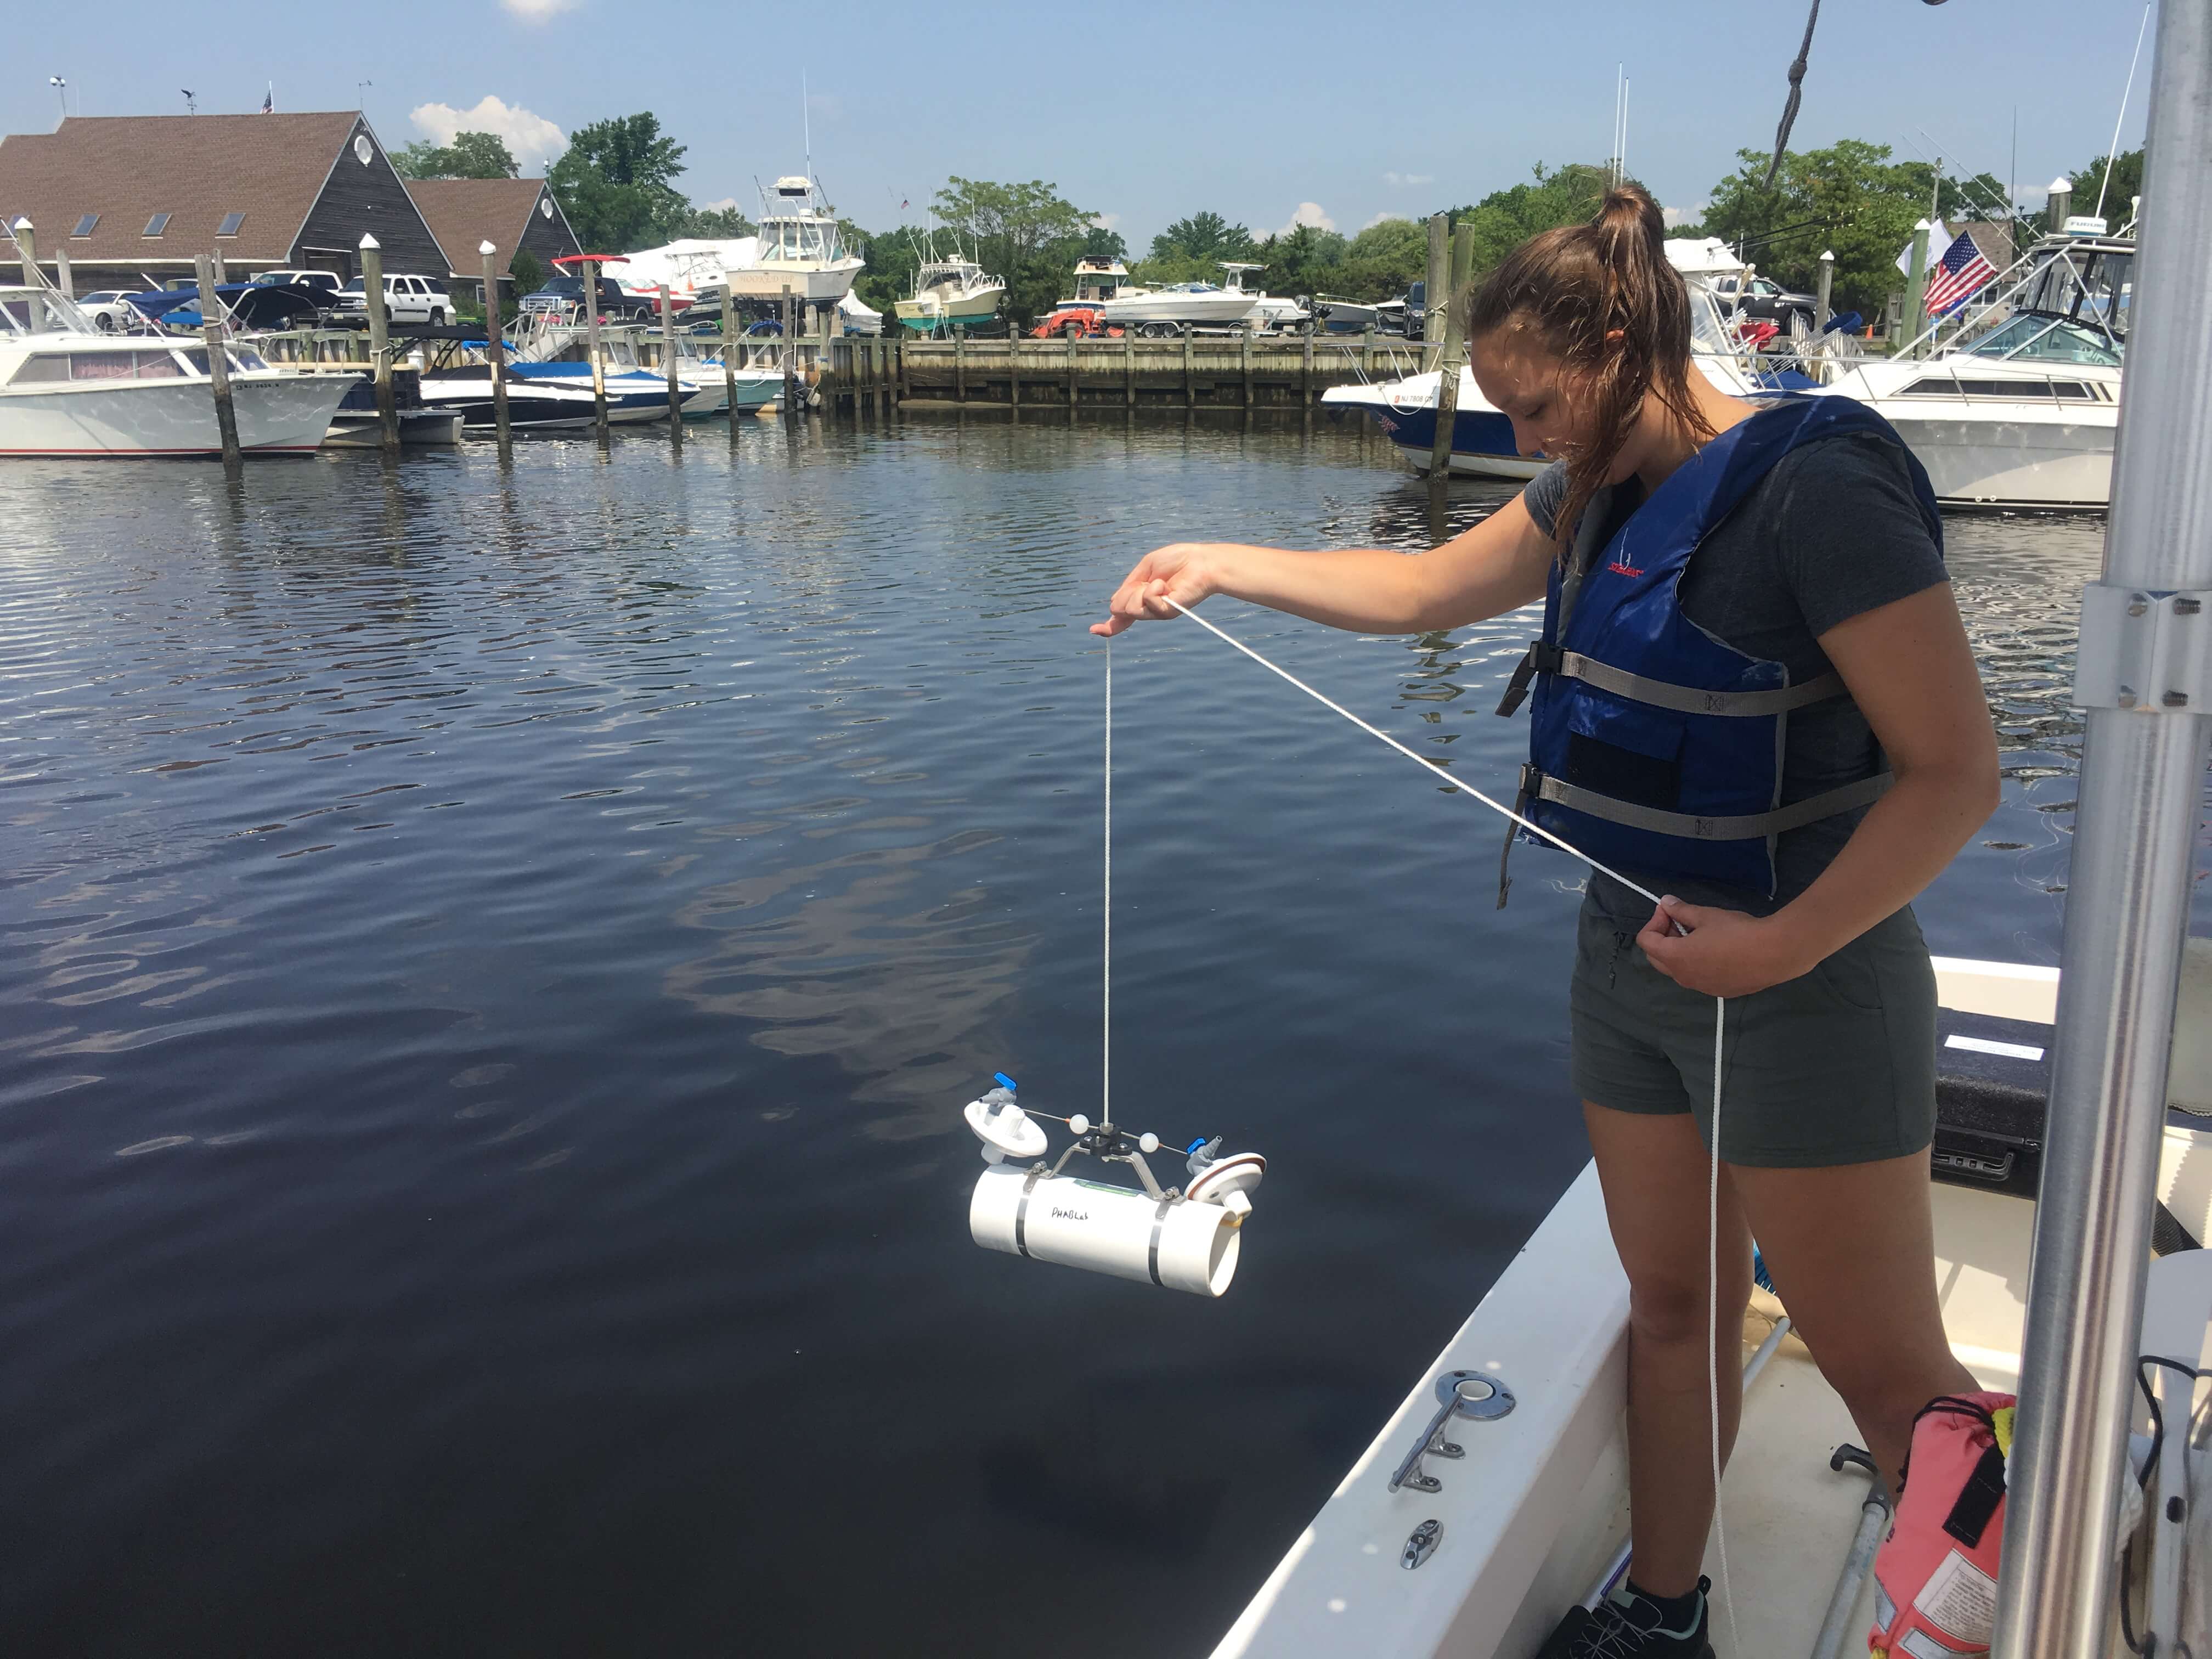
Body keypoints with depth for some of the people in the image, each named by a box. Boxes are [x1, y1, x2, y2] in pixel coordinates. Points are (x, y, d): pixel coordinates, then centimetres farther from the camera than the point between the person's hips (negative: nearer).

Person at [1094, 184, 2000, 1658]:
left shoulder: (1817, 487, -20)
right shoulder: (1606, 490, 6)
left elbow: (1956, 772, -20)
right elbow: (1425, 590, 19)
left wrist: (1783, 945, -23)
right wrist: (1219, 567, 14)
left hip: (1801, 987, -8)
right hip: (1634, 958, 8)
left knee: (1889, 1374, 2)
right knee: (1673, 1307, 18)